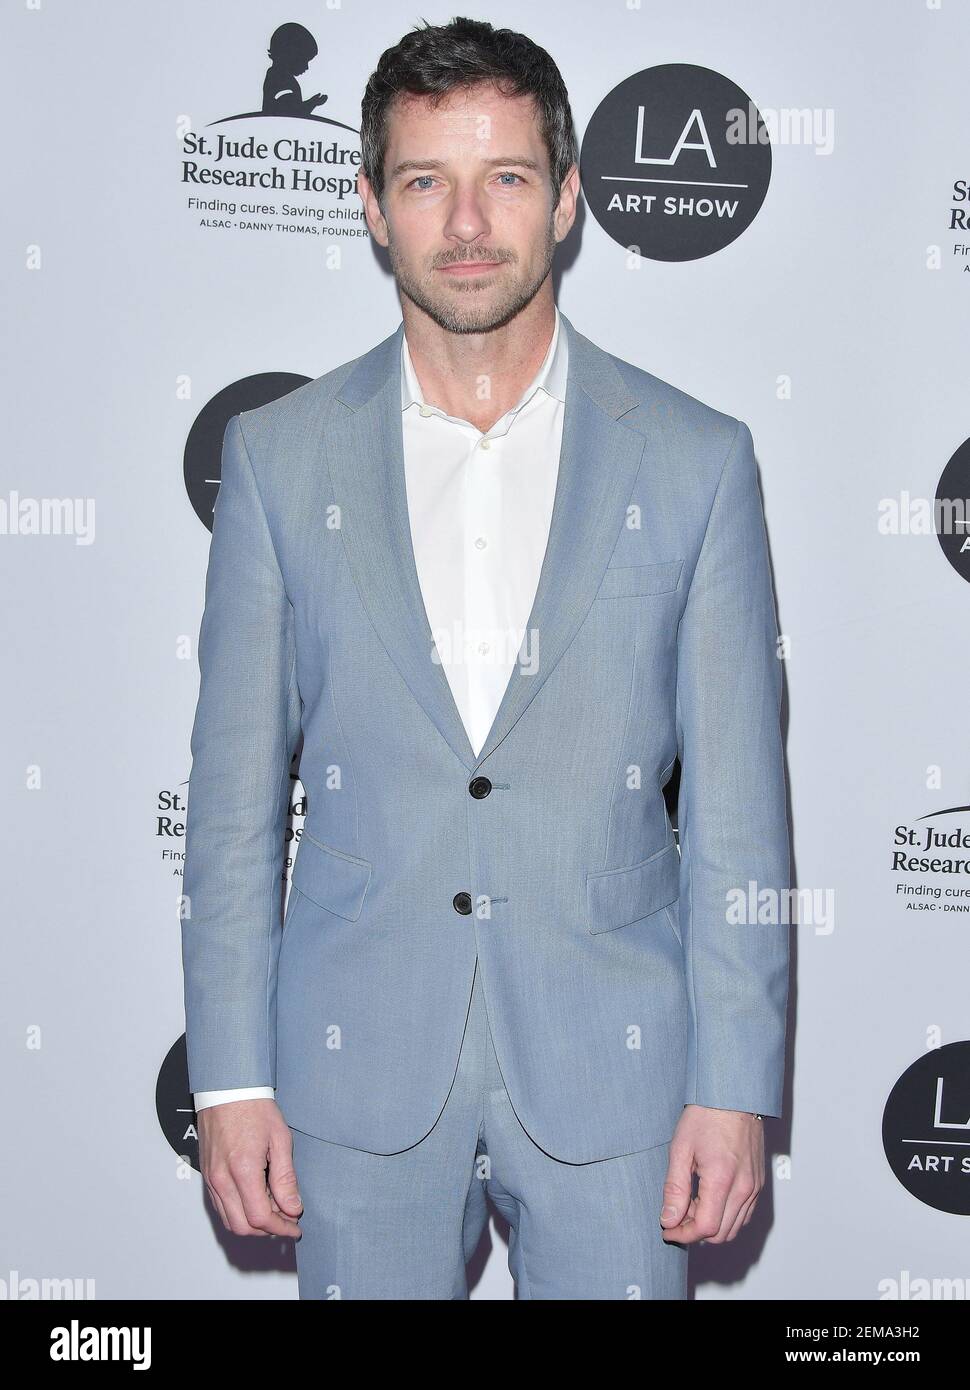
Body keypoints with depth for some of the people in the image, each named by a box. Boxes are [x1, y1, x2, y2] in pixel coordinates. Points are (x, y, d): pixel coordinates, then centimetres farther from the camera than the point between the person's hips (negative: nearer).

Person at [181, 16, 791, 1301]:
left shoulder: (696, 460, -2)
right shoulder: (279, 453, 0)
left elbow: (735, 809, -2)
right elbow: (234, 794, 2)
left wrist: (736, 1090, -5)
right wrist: (229, 1078, -1)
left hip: (610, 1064, 0)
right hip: (359, 1072, 1)